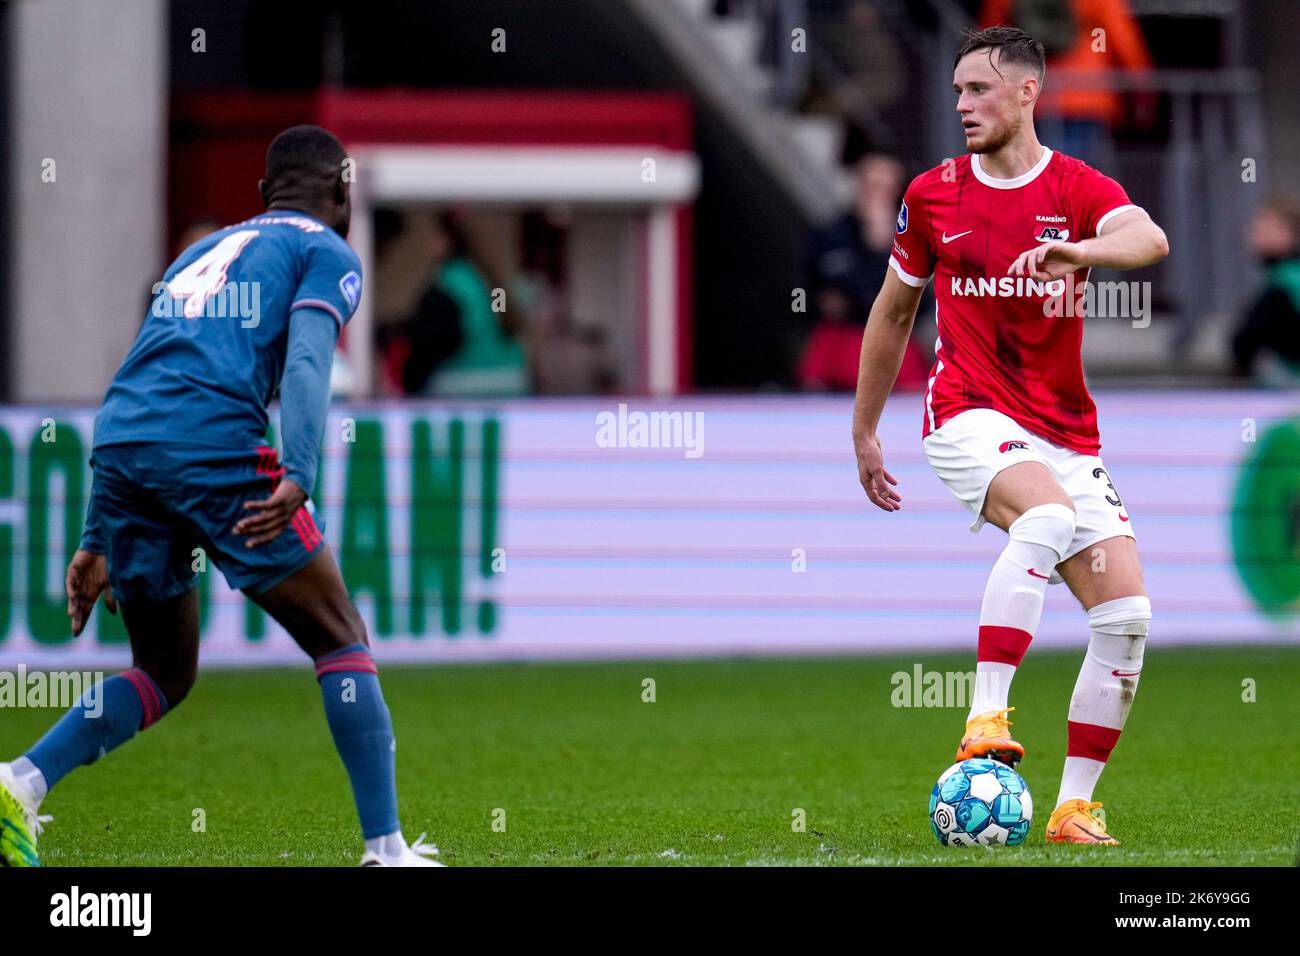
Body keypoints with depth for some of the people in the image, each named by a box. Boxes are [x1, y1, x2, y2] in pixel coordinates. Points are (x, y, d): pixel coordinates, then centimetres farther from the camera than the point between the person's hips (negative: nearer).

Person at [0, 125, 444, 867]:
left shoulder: (203, 251, 34)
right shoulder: (327, 253, 14)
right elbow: (306, 359, -7)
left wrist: (98, 542, 32)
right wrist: (298, 477, -20)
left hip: (119, 444, 6)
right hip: (213, 445, -6)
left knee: (165, 675, 18)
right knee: (342, 641, 6)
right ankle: (386, 848, 0)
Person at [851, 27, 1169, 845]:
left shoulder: (1080, 189, 0)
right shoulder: (932, 195, 6)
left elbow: (1150, 239, -23)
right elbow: (894, 311, 18)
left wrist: (1080, 251, -45)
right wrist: (864, 433, 21)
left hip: (1066, 432, 2)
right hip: (969, 416, -2)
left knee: (1127, 612, -8)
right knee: (1048, 514, -35)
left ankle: (1075, 808, 2)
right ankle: (986, 718, -41)